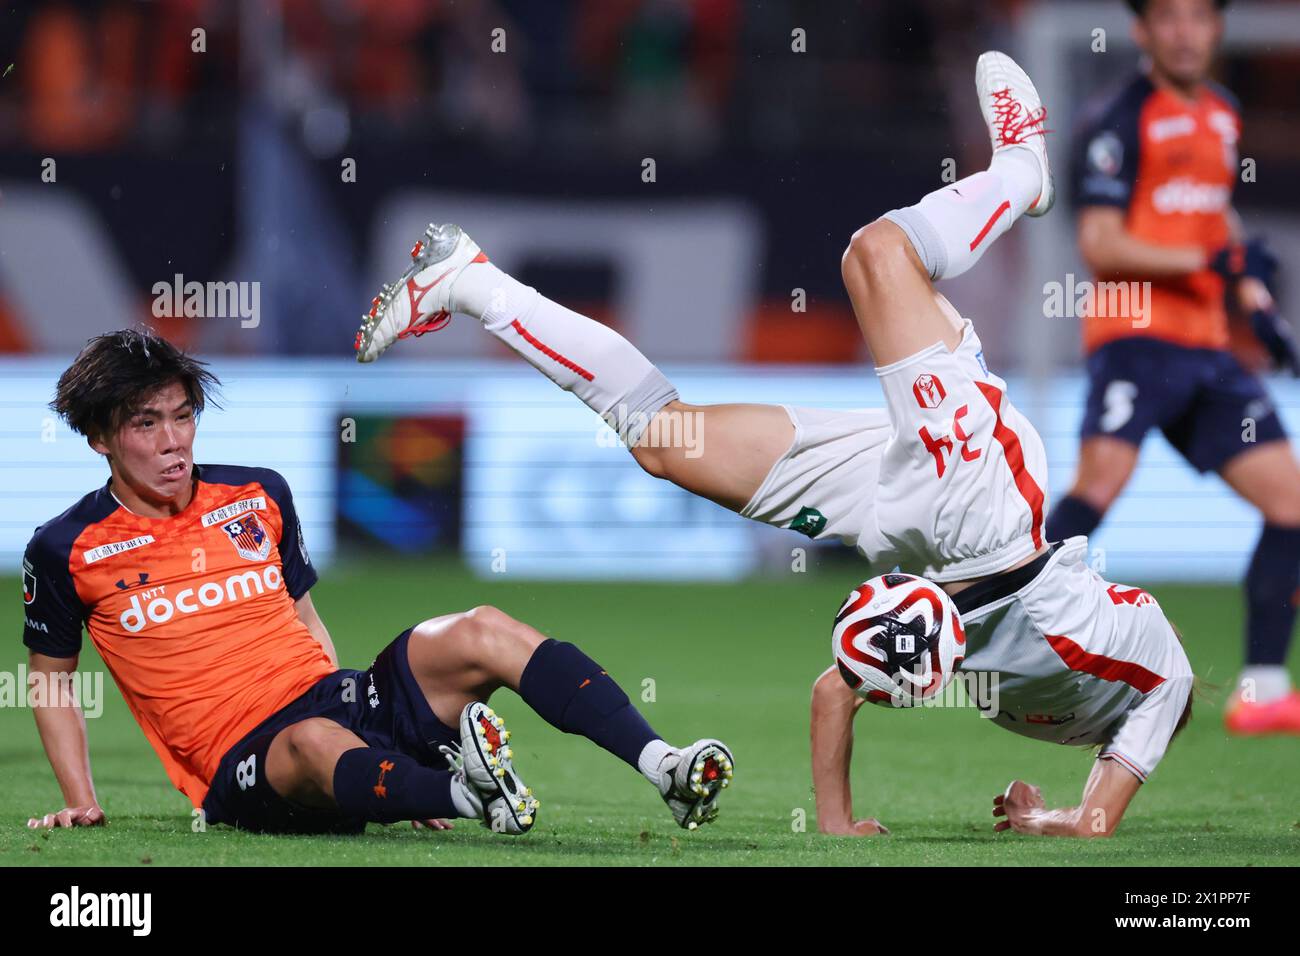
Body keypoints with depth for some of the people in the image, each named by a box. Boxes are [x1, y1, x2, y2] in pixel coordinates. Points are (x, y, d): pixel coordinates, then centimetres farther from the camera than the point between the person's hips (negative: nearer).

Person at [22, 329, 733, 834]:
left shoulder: (259, 496, 13)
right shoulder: (67, 551, 2)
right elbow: (52, 679, 14)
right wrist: (80, 800, 6)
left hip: (337, 698, 5)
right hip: (243, 765, -5)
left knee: (481, 634, -20)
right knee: (315, 742, -41)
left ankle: (665, 769, -33)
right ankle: (469, 794, -67)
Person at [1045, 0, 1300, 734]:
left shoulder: (1223, 115, 16)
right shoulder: (1121, 121, -6)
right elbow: (1099, 245, -13)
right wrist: (1204, 261, -20)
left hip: (1207, 346, 7)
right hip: (1134, 334, -7)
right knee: (1103, 476, -27)